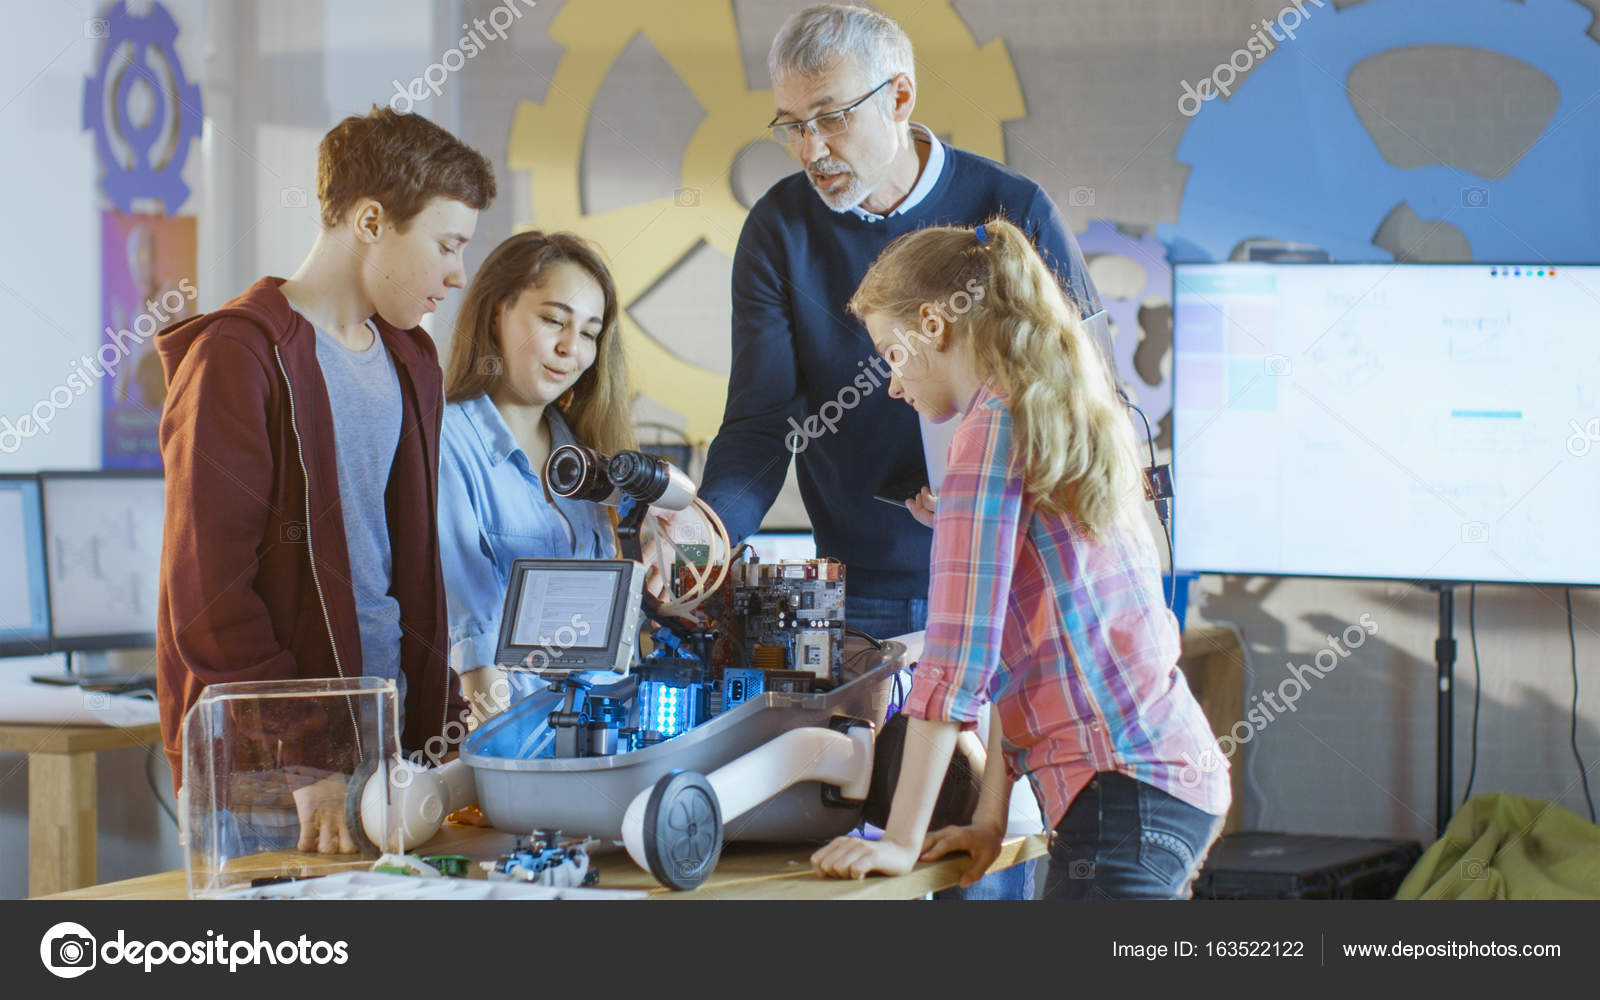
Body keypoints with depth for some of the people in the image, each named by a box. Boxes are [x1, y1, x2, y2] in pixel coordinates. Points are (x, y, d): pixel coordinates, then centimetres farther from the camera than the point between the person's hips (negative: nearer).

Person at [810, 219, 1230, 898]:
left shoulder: (995, 420, -7)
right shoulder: (1060, 418, 22)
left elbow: (958, 646, -13)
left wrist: (902, 842, -11)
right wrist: (989, 818, 18)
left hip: (1123, 786, -9)